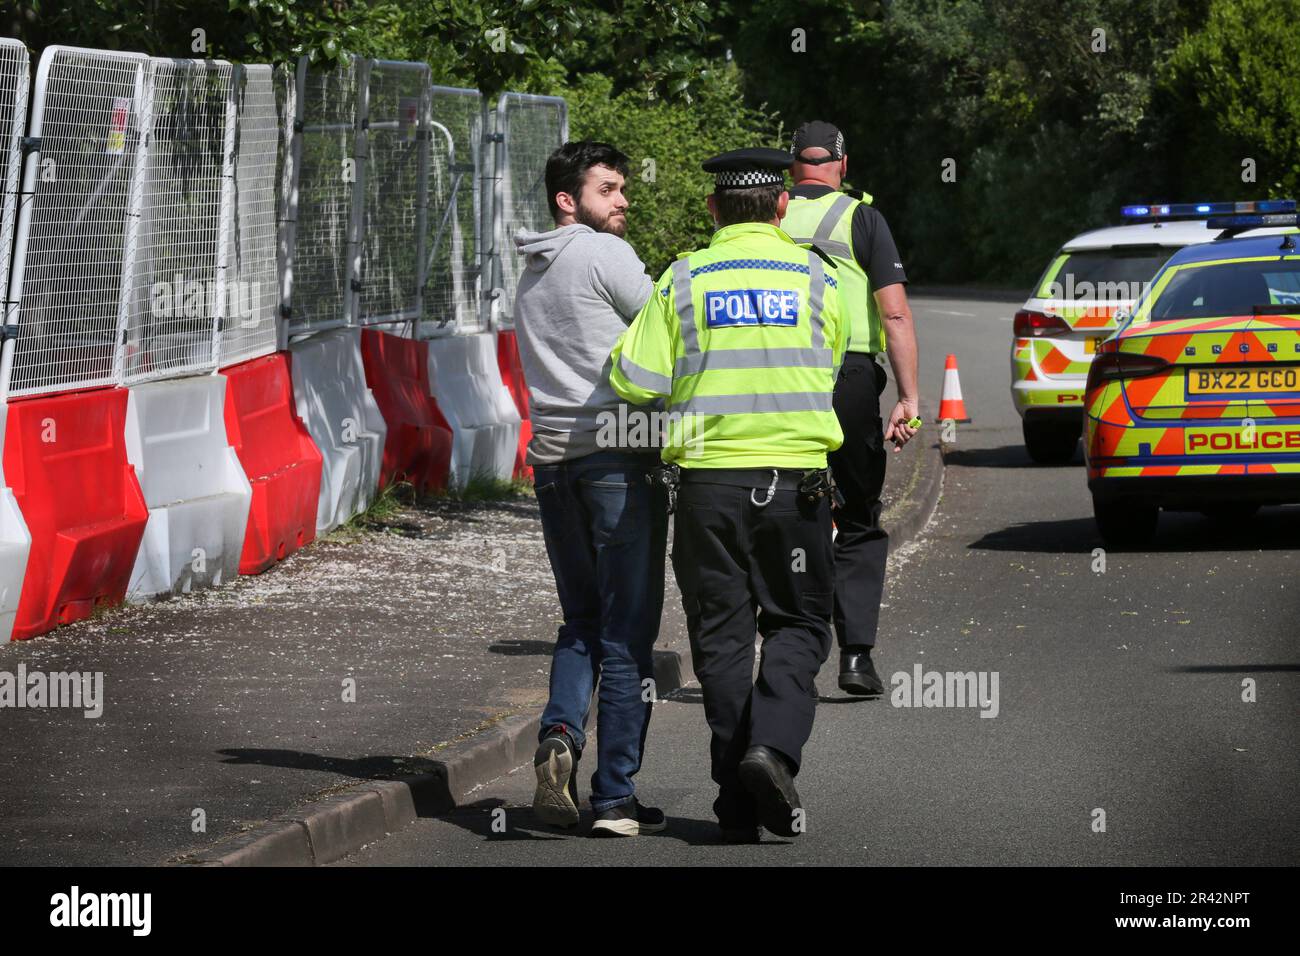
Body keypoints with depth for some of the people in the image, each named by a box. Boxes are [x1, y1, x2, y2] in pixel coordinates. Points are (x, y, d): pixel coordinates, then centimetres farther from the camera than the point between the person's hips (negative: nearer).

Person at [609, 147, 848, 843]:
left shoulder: (683, 280, -1)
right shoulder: (815, 277, 3)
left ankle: (739, 808, 5)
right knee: (798, 624, 12)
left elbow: (635, 380, -7)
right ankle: (773, 744, -14)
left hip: (707, 478, 0)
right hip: (795, 474, 0)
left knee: (721, 635, 7)